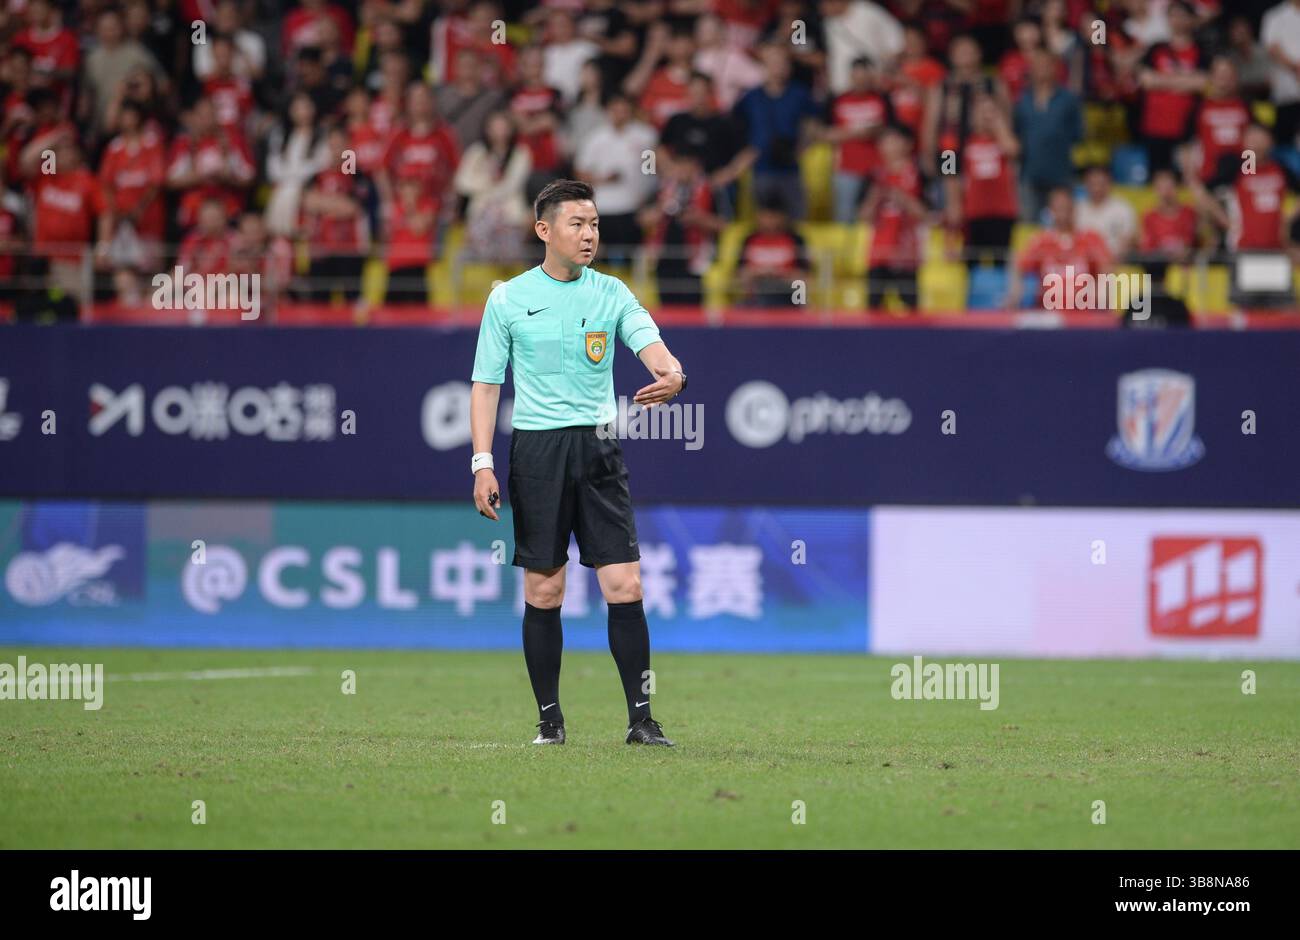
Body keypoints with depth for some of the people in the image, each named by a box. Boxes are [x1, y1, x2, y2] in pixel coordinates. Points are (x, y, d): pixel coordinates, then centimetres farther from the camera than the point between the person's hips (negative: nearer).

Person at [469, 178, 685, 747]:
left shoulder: (611, 293, 7)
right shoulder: (508, 300, 3)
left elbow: (648, 341, -9)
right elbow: (485, 384, 5)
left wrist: (672, 374, -33)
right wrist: (482, 463, -5)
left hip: (599, 448, 1)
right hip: (536, 449, -1)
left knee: (624, 585, -7)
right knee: (543, 592, 1)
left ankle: (641, 719, -3)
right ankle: (549, 717, 11)